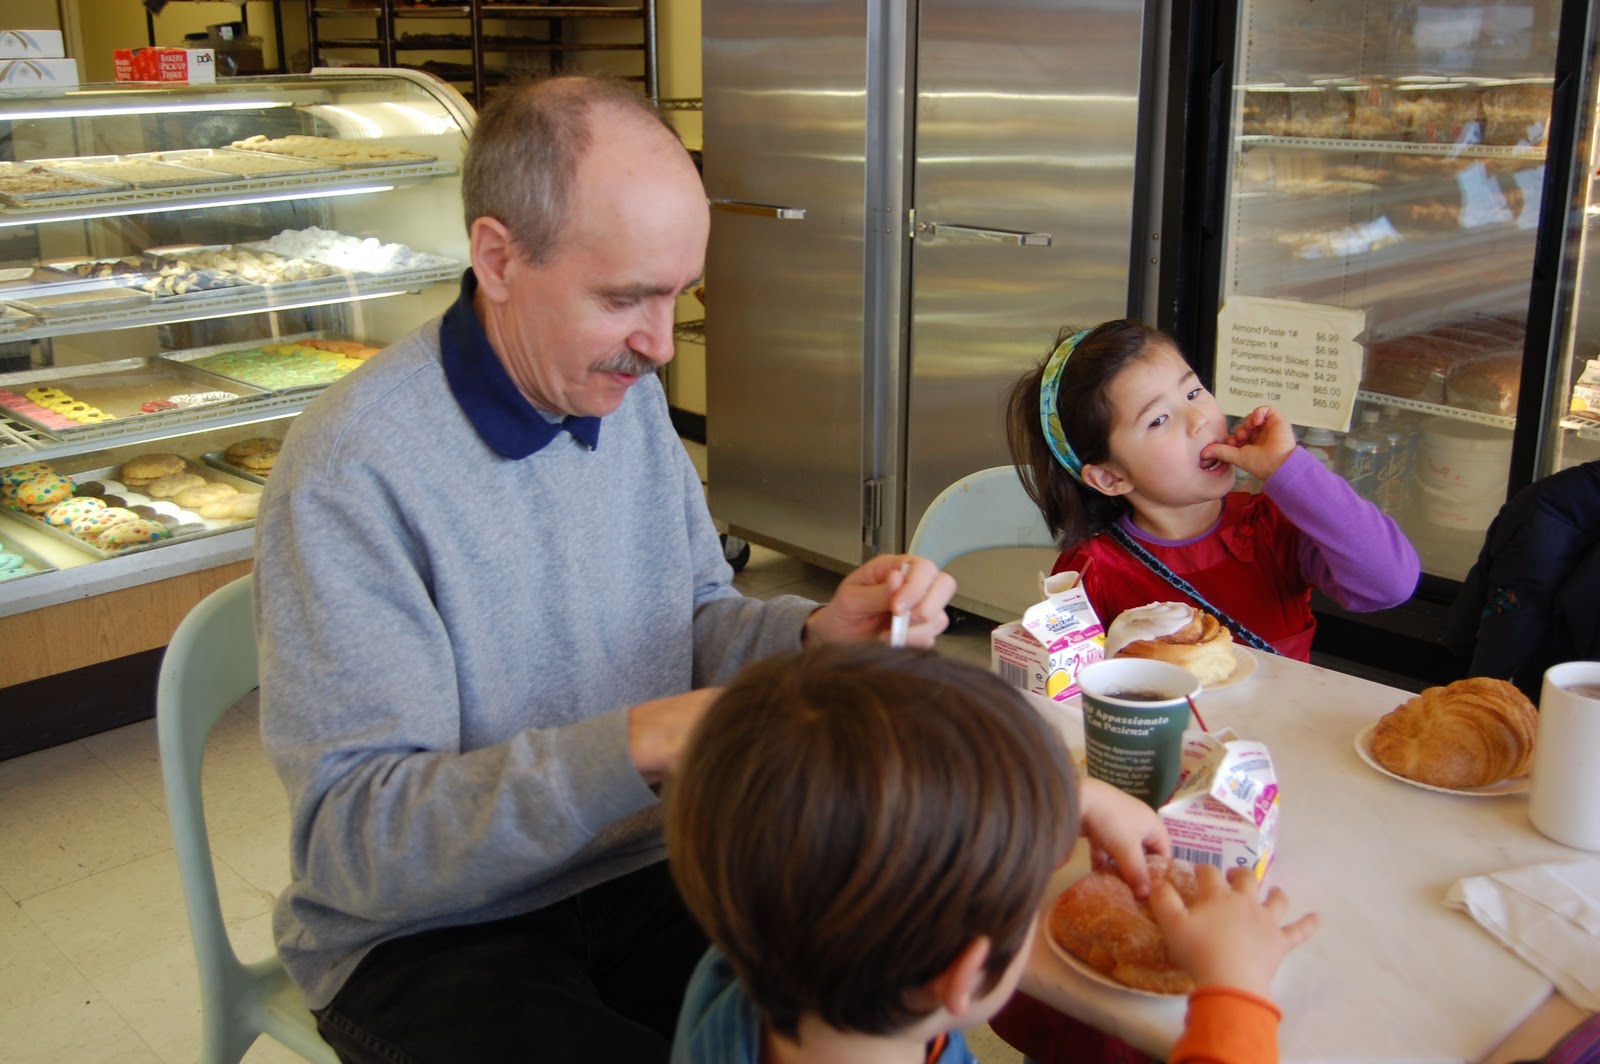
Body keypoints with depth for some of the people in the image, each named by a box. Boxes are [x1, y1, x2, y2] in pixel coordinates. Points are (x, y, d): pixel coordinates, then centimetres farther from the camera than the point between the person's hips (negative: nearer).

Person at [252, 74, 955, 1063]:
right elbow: (348, 839, -24)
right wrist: (635, 747, -36)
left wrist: (816, 633, -11)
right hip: (422, 934, -5)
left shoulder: (629, 394, 0)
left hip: (634, 871, 6)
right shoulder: (351, 468, -22)